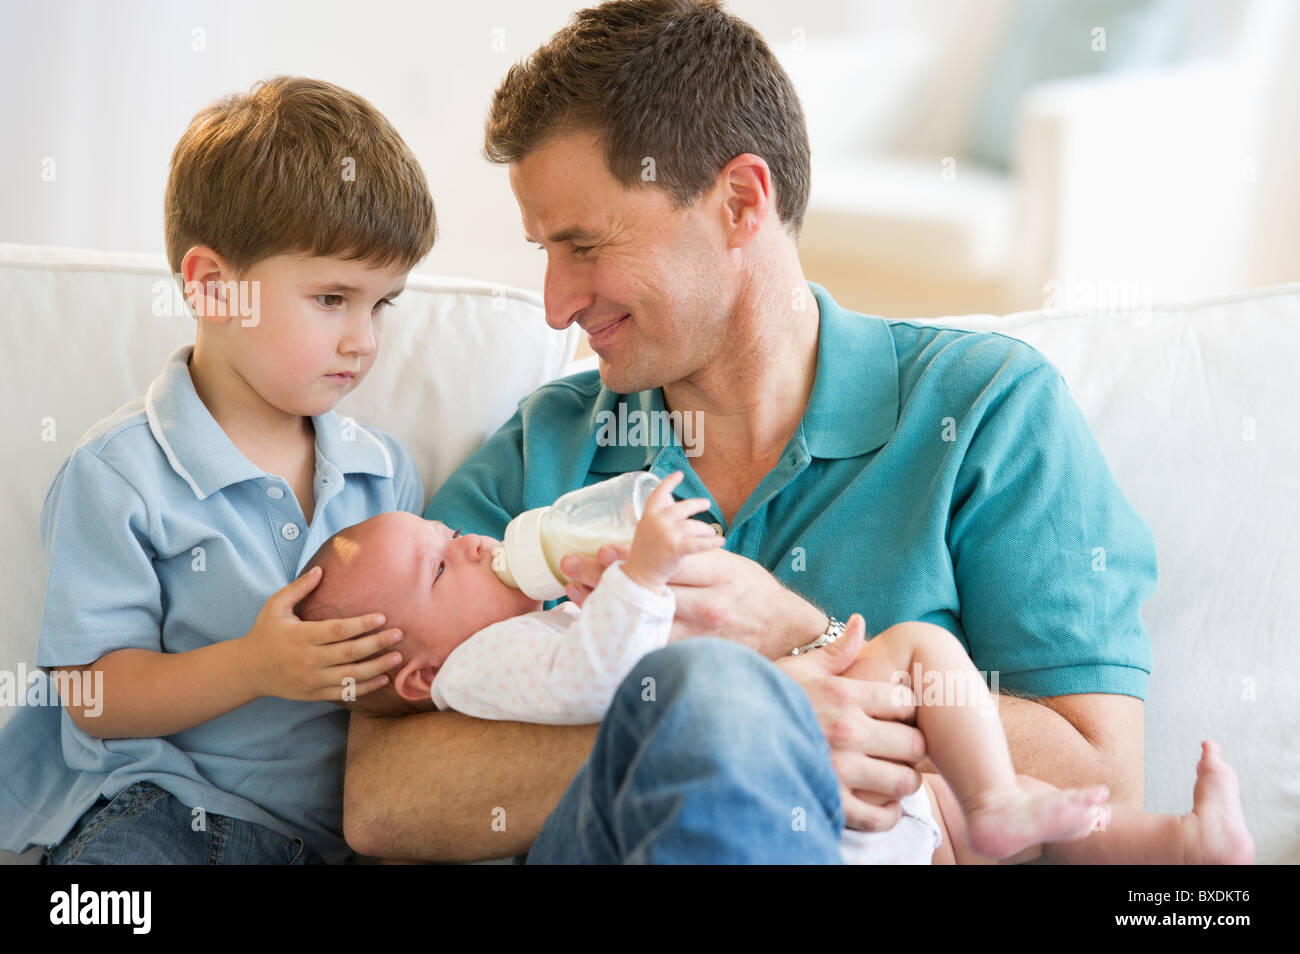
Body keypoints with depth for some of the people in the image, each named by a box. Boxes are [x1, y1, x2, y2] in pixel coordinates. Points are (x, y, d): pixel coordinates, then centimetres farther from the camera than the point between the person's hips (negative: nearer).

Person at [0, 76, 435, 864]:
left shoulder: (388, 471, 10)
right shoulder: (119, 474, -8)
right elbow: (94, 697, -9)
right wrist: (251, 667, -23)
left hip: (329, 819, 5)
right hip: (154, 807, -5)